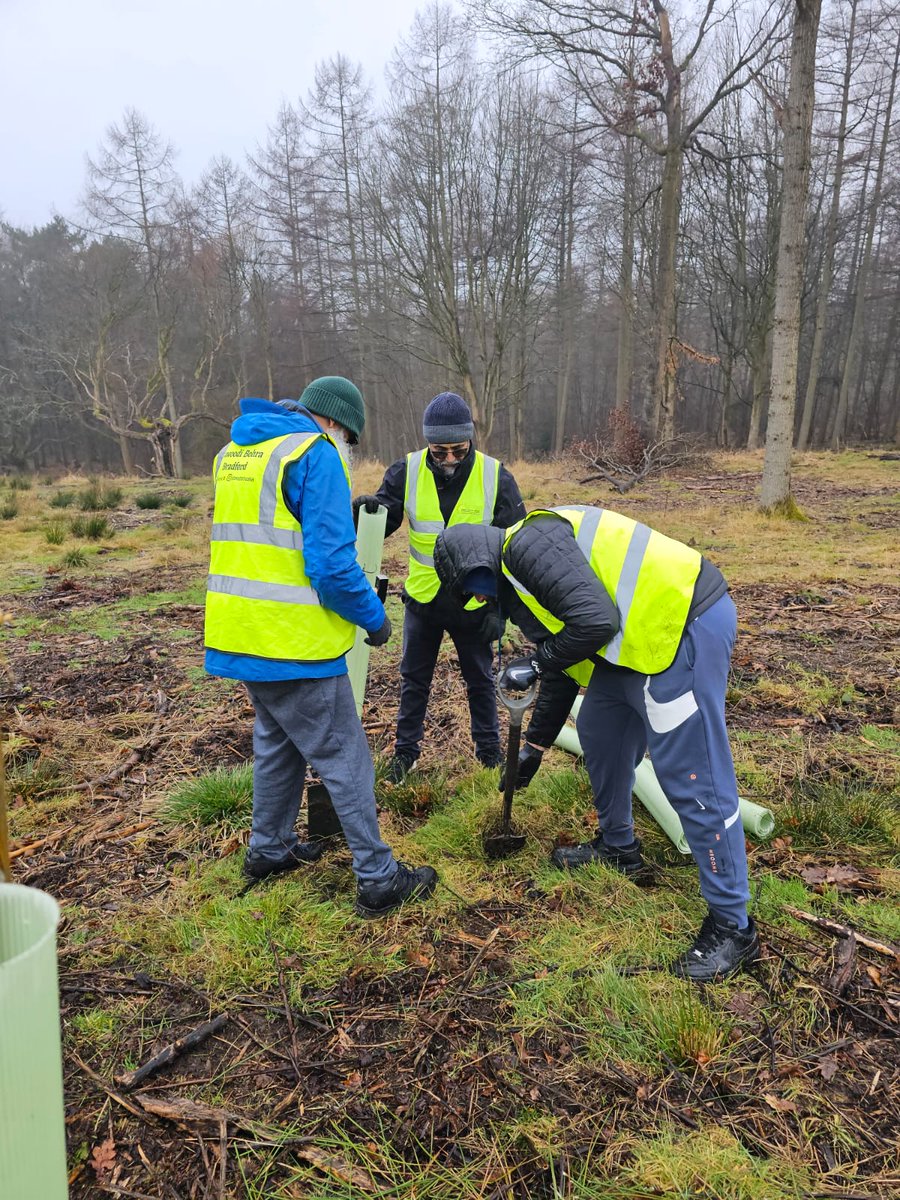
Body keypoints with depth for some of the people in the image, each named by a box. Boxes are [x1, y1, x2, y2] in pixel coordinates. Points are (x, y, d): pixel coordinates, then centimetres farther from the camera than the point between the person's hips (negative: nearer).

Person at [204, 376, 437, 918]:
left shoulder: (235, 451, 15)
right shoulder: (316, 454, -13)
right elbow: (332, 563, -20)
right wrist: (375, 616, -6)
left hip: (241, 634, 9)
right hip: (294, 642, -9)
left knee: (278, 742, 25)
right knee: (345, 757, 2)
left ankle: (269, 849, 39)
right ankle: (379, 879, 12)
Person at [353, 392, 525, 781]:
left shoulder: (496, 478, -14)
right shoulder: (406, 471, -12)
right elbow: (382, 523, -3)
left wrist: (501, 607, -10)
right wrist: (365, 511, -28)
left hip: (474, 603, -1)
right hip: (422, 599, 2)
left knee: (480, 681, 16)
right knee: (414, 679, 15)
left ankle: (489, 750, 33)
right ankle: (406, 749, 33)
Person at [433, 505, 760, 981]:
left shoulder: (528, 543, -12)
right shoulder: (518, 569, 20)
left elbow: (595, 621, -23)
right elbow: (569, 659, 25)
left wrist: (537, 664, -6)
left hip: (686, 624, -11)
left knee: (692, 777, -5)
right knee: (598, 731, 22)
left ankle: (732, 927, 8)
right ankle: (617, 846, 41)